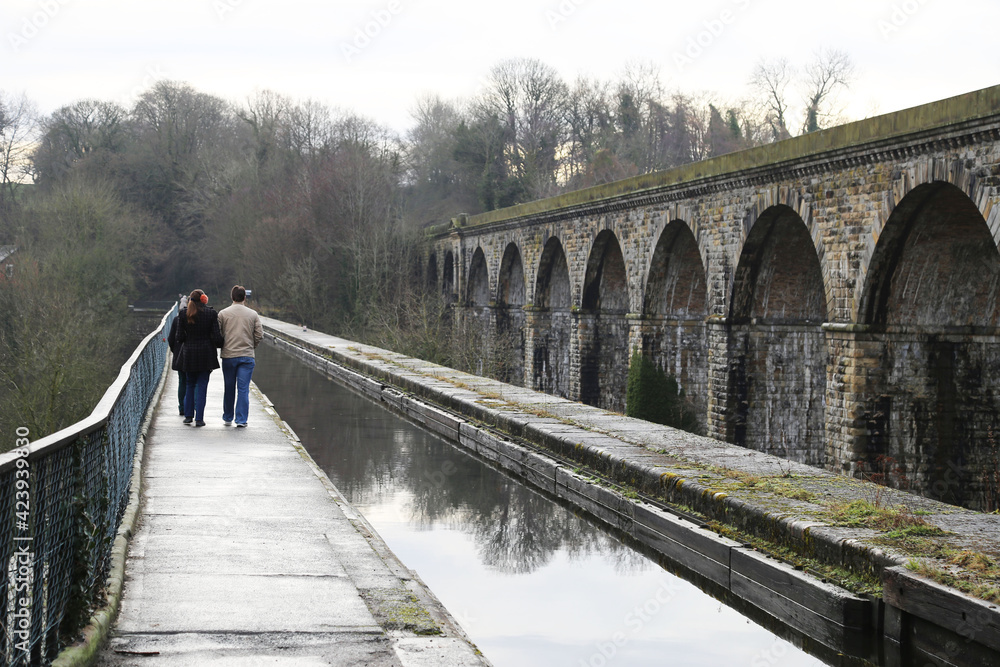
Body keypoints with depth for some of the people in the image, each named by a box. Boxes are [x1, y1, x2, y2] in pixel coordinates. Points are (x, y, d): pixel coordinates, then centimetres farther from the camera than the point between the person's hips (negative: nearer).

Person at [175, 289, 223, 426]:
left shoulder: (184, 315, -2)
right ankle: (199, 419, -1)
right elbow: (216, 336, -9)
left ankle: (188, 415, 17)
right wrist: (220, 344, 12)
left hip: (189, 353, 2)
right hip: (206, 354, -2)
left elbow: (180, 337, -1)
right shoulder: (211, 313, -6)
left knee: (190, 384, 17)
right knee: (202, 386, 3)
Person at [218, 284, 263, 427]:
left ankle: (228, 417, 24)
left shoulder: (223, 313, -1)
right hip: (247, 357, -1)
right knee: (243, 389, 1)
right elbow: (259, 335, 0)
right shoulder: (253, 314, 0)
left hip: (228, 356, 1)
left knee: (229, 389, 13)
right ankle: (241, 420, -3)